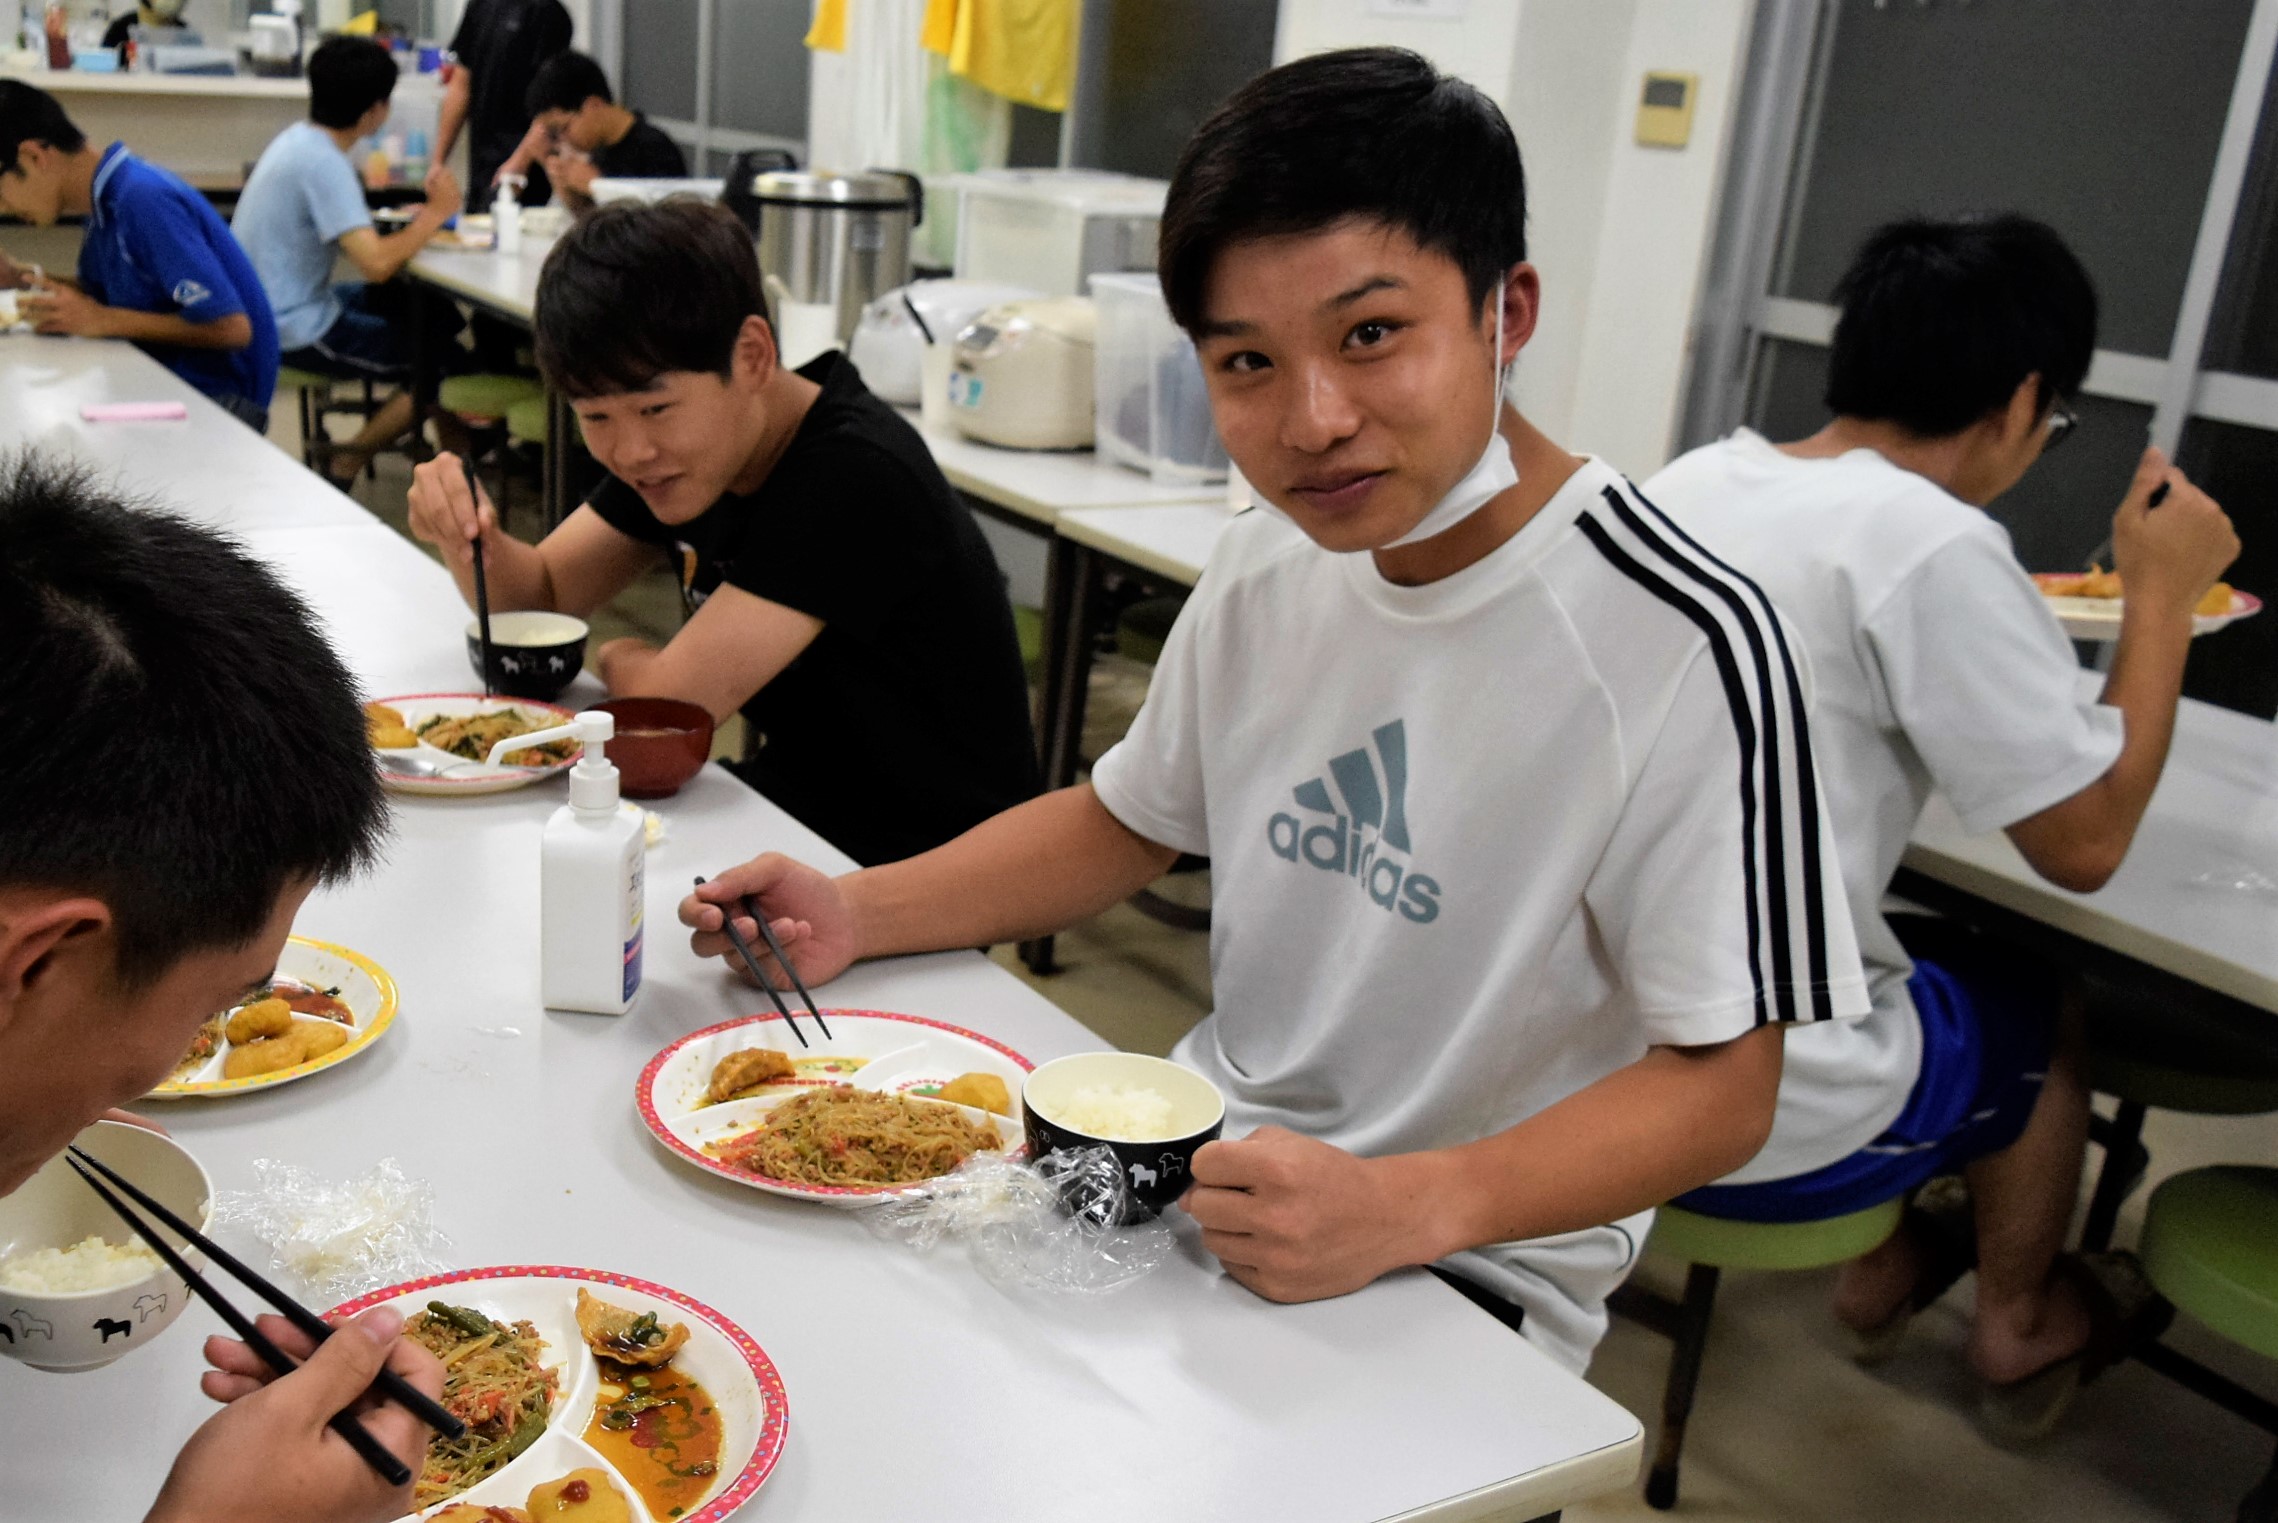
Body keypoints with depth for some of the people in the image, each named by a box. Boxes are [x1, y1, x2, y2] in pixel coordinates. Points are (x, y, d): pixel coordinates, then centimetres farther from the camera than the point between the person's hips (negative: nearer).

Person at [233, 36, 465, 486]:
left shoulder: (299, 138, 5)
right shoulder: (324, 163, -23)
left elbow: (353, 234, 11)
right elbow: (375, 263, -31)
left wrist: (418, 220, -3)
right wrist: (435, 213, -17)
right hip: (294, 333, -9)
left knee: (440, 317, 16)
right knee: (446, 363, -4)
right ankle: (345, 463, 0)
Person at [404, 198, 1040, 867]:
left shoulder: (852, 478, -27)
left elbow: (671, 703, -26)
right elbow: (543, 597, 8)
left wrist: (616, 660, -4)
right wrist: (468, 537, -13)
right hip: (791, 806, 7)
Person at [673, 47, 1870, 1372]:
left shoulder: (1685, 649, -23)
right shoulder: (1272, 564, -1)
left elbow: (1720, 1085, -19)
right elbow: (1127, 822, 13)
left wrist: (1403, 1208, -33)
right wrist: (856, 915, -1)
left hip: (1462, 1264, -6)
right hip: (1214, 1152, 6)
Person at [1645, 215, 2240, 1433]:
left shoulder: (1686, 483, 2)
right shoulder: (1934, 546, -19)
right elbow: (2086, 843, -11)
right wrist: (2161, 594, 0)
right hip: (1756, 1125, -6)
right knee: (2031, 1000, 25)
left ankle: (1882, 1271, 46)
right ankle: (2018, 1328, 48)